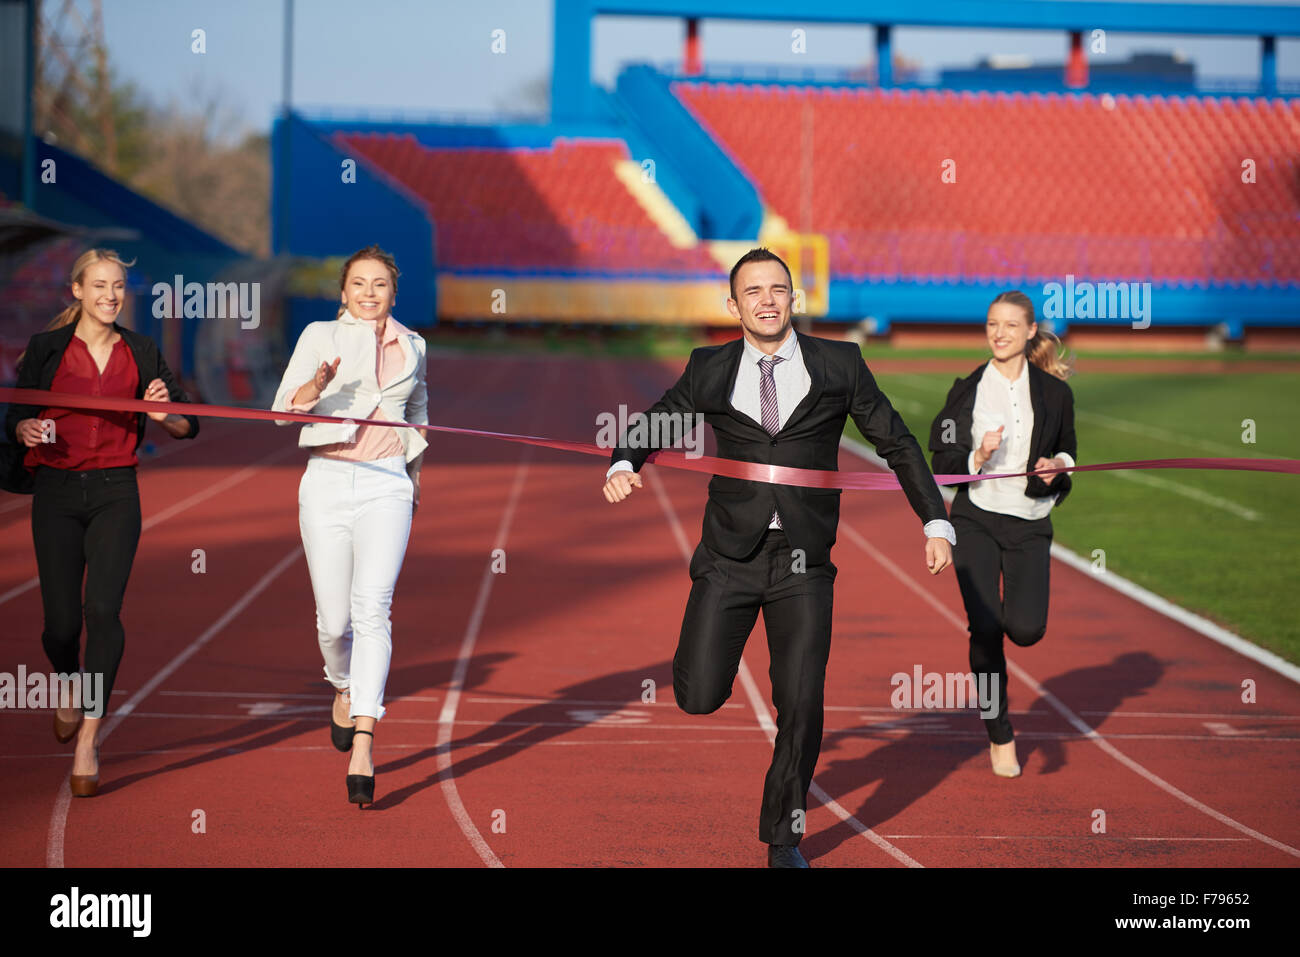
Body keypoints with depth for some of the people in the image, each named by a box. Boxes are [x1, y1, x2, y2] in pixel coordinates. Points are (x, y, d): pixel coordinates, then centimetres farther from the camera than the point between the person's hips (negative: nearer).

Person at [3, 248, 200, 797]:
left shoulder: (141, 354, 6)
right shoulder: (47, 349, 2)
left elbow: (188, 426, 8)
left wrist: (164, 415, -14)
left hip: (115, 493, 0)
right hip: (57, 491, 0)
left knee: (103, 609, -17)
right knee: (61, 621, -2)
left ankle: (88, 742, -14)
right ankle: (69, 683, 35)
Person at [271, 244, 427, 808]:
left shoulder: (410, 347, 12)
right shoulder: (320, 337, 4)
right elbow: (283, 409, -5)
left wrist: (415, 475, 34)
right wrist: (317, 385, -25)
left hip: (386, 486, 0)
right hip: (327, 484, 0)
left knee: (372, 609, -16)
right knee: (334, 620, 2)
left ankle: (363, 747, -24)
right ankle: (343, 689, 37)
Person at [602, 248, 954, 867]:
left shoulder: (839, 365, 2)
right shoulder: (710, 371, 3)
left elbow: (896, 443, 8)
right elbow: (655, 422, 16)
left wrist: (936, 524, 2)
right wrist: (623, 466, -7)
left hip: (803, 563, 0)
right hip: (729, 554, 0)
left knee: (801, 706, -3)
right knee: (698, 698, -8)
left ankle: (782, 839, 16)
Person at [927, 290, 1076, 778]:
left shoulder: (1053, 392, 5)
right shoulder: (968, 389, 2)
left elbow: (1067, 450, 18)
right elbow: (942, 463, 4)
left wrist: (1059, 465, -4)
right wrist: (976, 458, -15)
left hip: (1030, 523, 1)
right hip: (976, 521, -1)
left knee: (1027, 629, -14)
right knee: (985, 628, -10)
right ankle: (999, 736, 7)